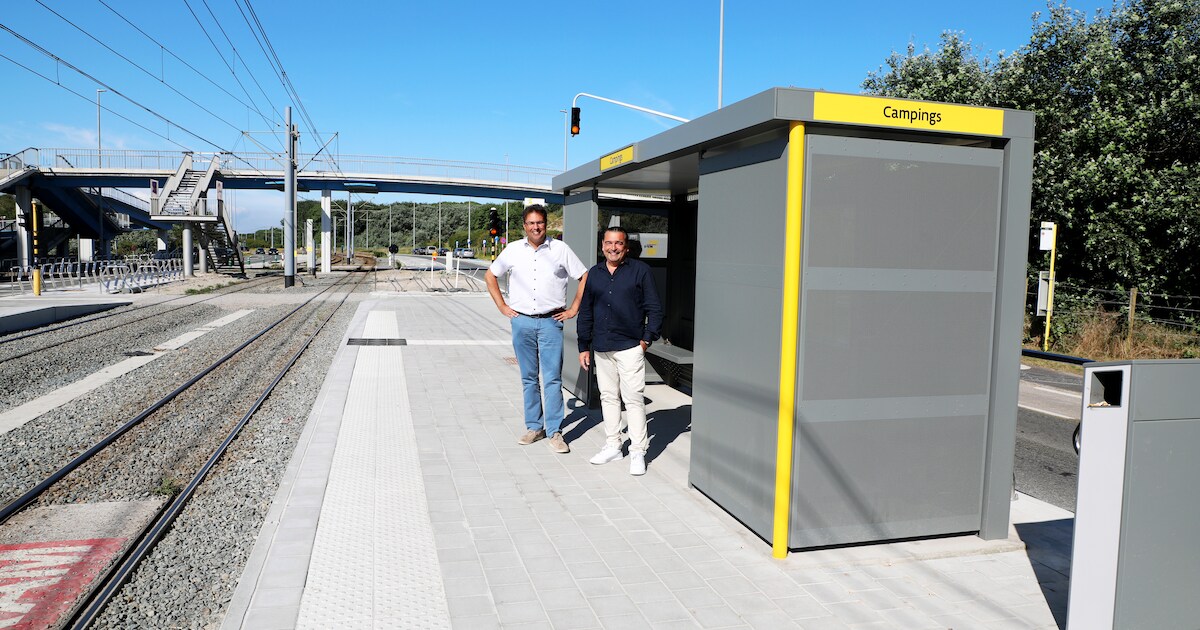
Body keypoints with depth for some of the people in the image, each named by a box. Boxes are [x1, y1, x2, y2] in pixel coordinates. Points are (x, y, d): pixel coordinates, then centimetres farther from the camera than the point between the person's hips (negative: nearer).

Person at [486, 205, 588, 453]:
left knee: (553, 378, -4)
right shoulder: (513, 250, 6)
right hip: (521, 321, 2)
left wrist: (574, 309, 1)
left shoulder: (560, 249, 1)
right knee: (528, 378, 9)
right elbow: (490, 275, 17)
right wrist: (502, 306, 10)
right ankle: (534, 426, 20)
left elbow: (585, 277, 6)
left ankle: (555, 431, 3)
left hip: (550, 322, -2)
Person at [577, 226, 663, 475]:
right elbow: (585, 312, 15)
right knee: (608, 396, 12)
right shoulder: (594, 274, 12)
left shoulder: (640, 270, -1)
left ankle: (638, 451, 3)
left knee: (633, 398, -5)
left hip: (630, 347, -5)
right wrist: (584, 347, 13)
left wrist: (648, 338, -8)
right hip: (601, 348, 5)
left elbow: (654, 308, 0)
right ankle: (613, 445, 24)